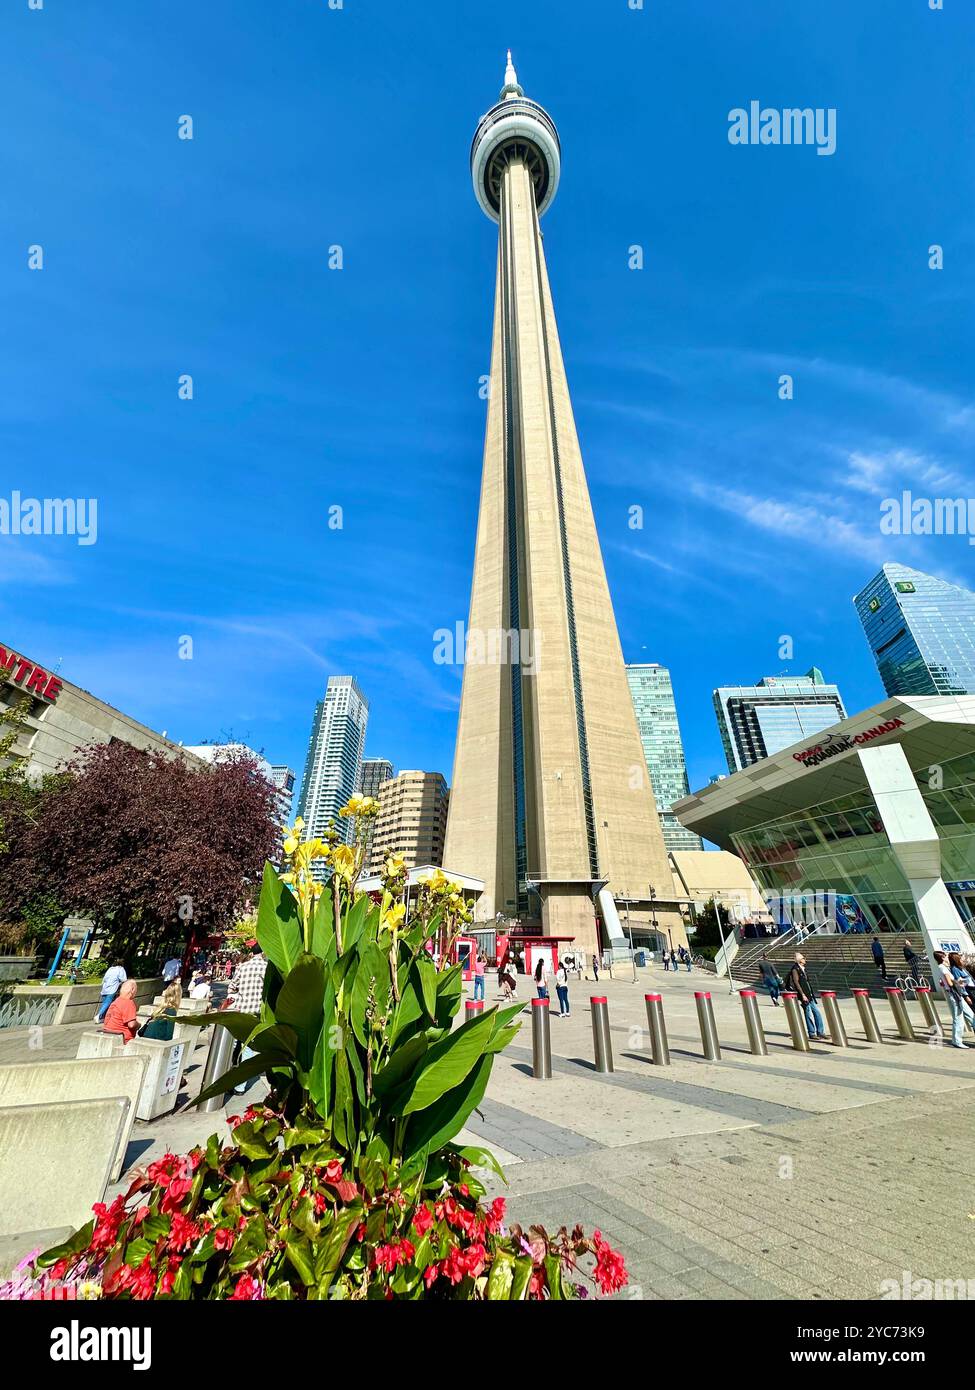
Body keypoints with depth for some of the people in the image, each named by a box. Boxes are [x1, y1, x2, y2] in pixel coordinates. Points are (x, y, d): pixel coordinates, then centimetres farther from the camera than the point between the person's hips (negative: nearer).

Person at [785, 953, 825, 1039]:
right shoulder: (795, 969, -12)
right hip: (803, 995, -8)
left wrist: (811, 993, 18)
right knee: (809, 1015, -1)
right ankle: (812, 1034, 10)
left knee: (817, 1013, 8)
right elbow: (796, 983, -17)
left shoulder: (802, 969, 14)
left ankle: (820, 1032, 18)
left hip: (809, 995, 8)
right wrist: (803, 995, -20)